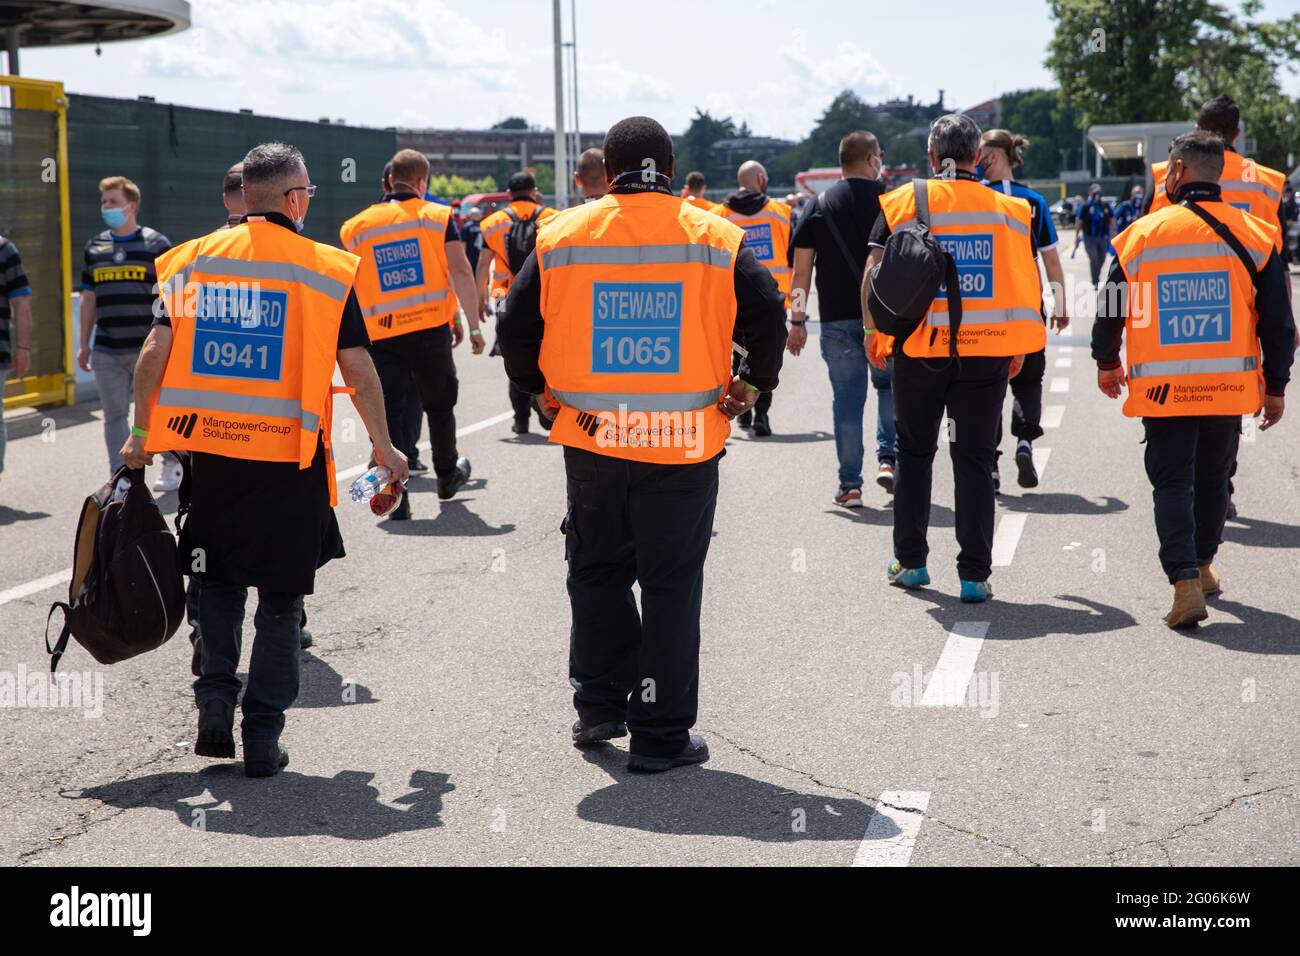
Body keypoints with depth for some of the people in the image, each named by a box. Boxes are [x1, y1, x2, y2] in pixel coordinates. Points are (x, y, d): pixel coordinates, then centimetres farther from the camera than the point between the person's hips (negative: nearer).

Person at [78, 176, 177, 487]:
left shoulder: (156, 244, -1)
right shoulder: (95, 247, 13)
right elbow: (89, 298, 17)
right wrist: (84, 345, 14)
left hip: (147, 347, -4)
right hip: (107, 351, 4)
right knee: (114, 415, 2)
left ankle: (172, 465, 25)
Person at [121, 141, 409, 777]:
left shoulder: (196, 259, 3)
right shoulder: (326, 269, -4)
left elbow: (155, 353, 1)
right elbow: (357, 368, -3)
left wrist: (142, 434, 11)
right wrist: (383, 447, 8)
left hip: (210, 449, 3)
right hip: (289, 456, -2)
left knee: (218, 577, 23)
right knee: (281, 597, 9)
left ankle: (215, 695, 8)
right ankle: (262, 736, 10)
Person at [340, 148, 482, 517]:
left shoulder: (357, 227, 7)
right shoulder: (438, 217, 1)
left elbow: (349, 288, 13)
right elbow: (460, 272, -7)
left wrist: (354, 334, 25)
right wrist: (473, 324, -5)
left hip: (380, 333, 0)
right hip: (431, 330, 0)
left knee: (387, 411, 2)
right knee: (439, 405, 19)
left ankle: (396, 496, -8)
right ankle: (447, 477, 36)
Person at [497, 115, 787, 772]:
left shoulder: (560, 237, 2)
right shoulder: (716, 239, -2)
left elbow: (517, 326, 3)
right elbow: (768, 318, -7)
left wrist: (541, 389, 16)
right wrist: (753, 386, 7)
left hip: (590, 442, 2)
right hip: (685, 446, -2)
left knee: (597, 571, 21)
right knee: (671, 585, 6)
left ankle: (600, 704, 24)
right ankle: (661, 735, 9)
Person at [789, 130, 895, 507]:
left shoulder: (819, 206, 5)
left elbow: (802, 268, 2)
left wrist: (798, 320, 4)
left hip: (837, 318, 1)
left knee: (847, 399, 5)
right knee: (890, 385, 20)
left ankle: (850, 485, 5)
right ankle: (888, 458, 6)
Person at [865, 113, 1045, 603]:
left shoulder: (902, 202, -1)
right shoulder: (1011, 210, 2)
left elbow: (873, 278, -3)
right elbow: (1027, 285, 5)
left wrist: (874, 334, 9)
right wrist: (1018, 348, 15)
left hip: (919, 348, 0)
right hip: (987, 351, 0)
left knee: (914, 452, 17)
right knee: (974, 459, 6)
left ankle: (909, 562, 22)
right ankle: (975, 574, 2)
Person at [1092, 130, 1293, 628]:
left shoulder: (1143, 233, -3)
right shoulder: (1254, 233, -2)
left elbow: (1110, 310, 5)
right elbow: (1277, 320, -1)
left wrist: (1106, 364, 23)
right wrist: (1276, 386, 9)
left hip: (1162, 389, -2)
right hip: (1230, 388, 2)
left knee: (1171, 483, 3)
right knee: (1212, 479, 20)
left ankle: (1185, 582, -13)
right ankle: (1202, 567, 37)